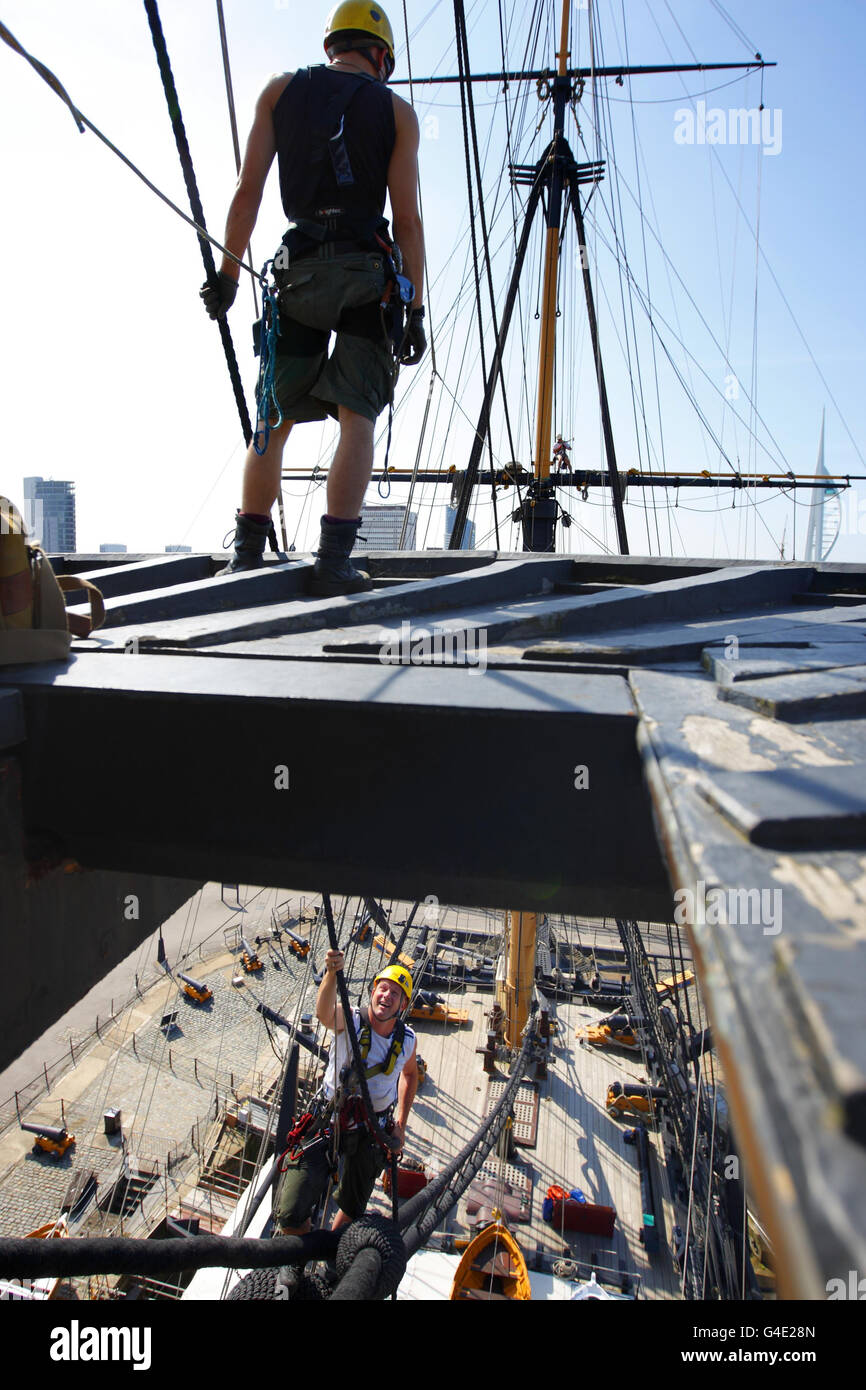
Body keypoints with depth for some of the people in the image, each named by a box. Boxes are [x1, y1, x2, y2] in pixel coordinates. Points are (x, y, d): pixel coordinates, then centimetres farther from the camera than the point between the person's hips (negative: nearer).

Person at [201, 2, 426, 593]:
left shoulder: (281, 90, 15)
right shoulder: (397, 111, 9)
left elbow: (249, 189, 7)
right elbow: (407, 218, 0)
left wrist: (228, 271, 8)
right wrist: (416, 308, -1)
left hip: (298, 272, 2)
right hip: (367, 275, -2)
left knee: (273, 417, 8)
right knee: (357, 417, -7)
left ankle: (248, 553, 8)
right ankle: (334, 560, -17)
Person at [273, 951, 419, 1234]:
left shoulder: (407, 1040, -5)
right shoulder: (349, 1020, -18)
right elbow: (324, 1012, -43)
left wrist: (400, 1125, 11)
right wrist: (332, 973, -63)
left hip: (371, 1133, 3)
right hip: (329, 1122, -3)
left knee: (352, 1211, 20)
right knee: (291, 1217, -8)